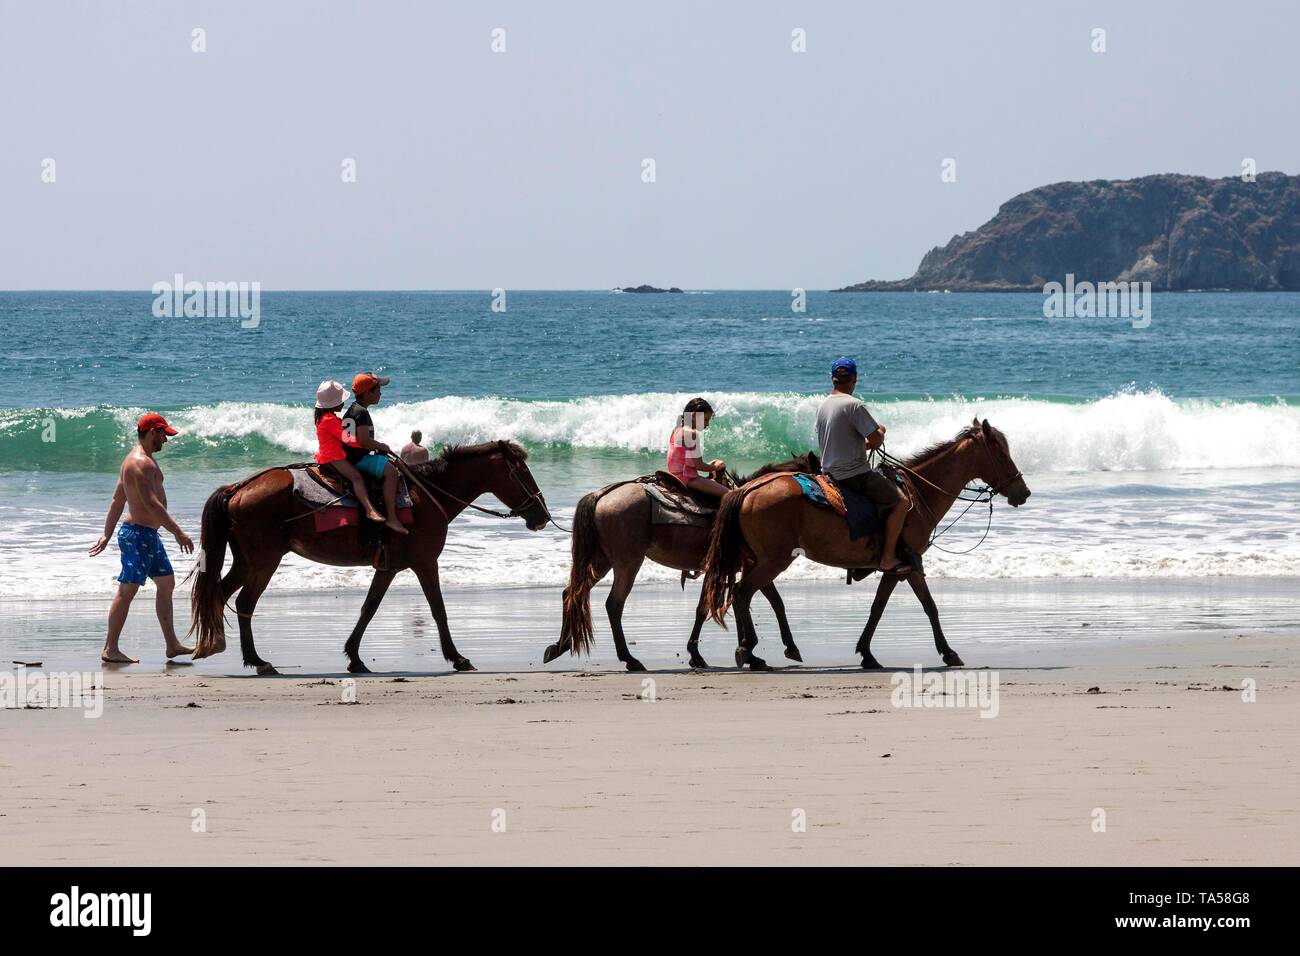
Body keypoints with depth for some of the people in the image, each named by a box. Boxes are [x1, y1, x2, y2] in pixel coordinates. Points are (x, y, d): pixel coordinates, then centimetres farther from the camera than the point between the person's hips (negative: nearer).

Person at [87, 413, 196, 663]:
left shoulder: (134, 460, 17)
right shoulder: (142, 463, -17)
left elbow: (117, 500, 21)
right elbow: (151, 503, -26)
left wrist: (107, 535, 24)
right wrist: (178, 532, -26)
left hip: (149, 536, 11)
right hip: (139, 533, -11)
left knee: (166, 584, 16)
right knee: (127, 591, -8)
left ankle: (172, 645, 20)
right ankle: (110, 650, -7)